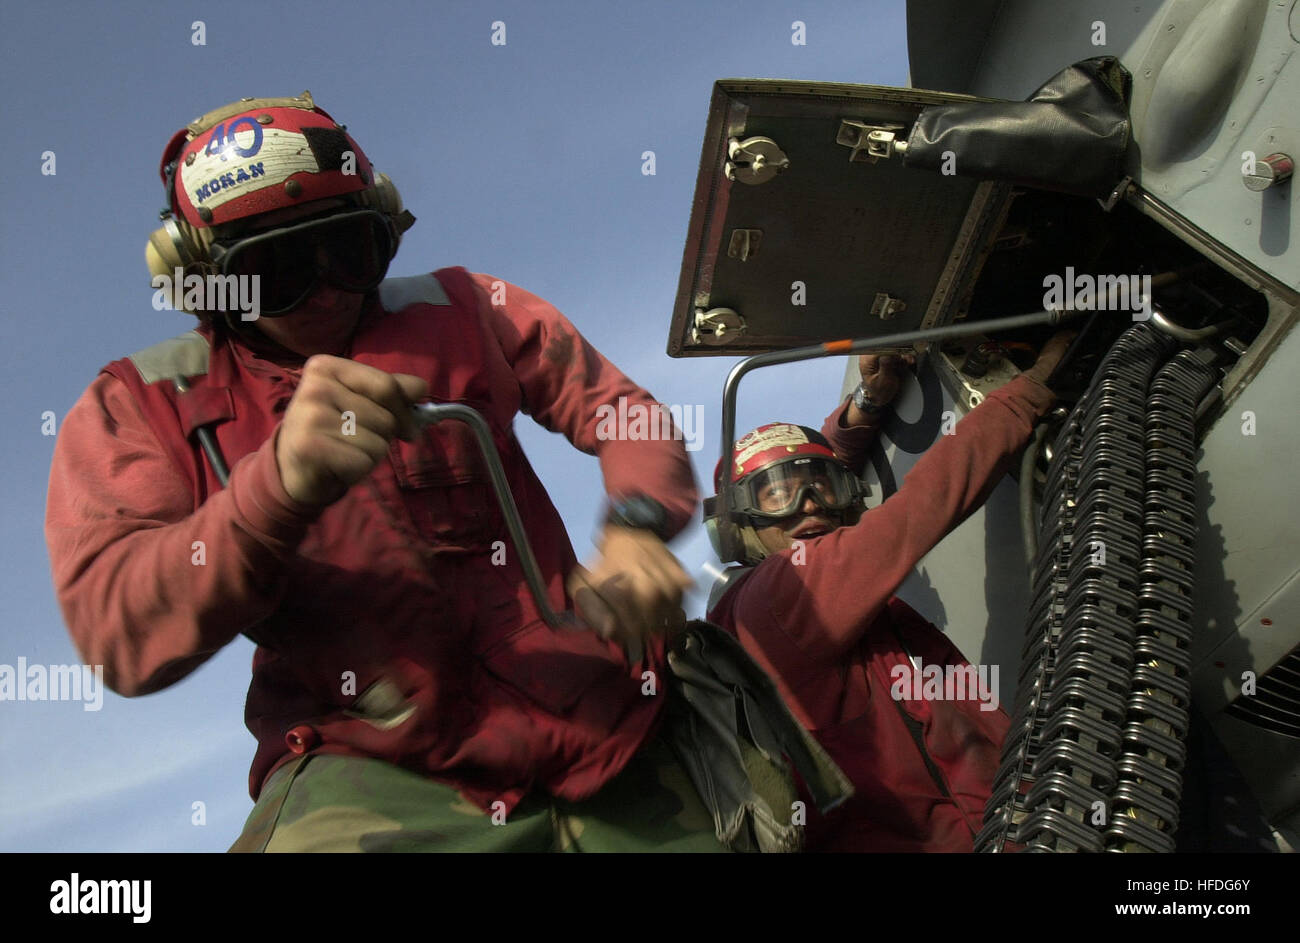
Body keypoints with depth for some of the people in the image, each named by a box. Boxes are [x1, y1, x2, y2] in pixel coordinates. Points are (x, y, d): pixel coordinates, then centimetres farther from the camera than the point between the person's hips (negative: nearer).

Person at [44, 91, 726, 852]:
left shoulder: (461, 313, 13)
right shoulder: (140, 407, 5)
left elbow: (620, 412, 13)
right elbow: (119, 636, -10)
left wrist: (635, 530, -11)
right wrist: (281, 481, -27)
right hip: (369, 760, -3)